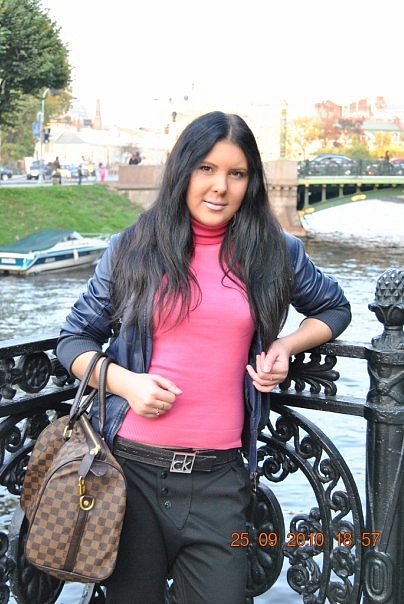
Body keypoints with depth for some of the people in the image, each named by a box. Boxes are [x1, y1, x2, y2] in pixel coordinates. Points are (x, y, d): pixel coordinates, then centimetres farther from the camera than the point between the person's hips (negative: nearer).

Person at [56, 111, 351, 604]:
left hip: (219, 476, 1)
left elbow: (334, 308, 21)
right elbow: (73, 340, 9)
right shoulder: (133, 249, 2)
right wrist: (126, 381, -10)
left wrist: (286, 346, 2)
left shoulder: (275, 253, 4)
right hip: (132, 467, 0)